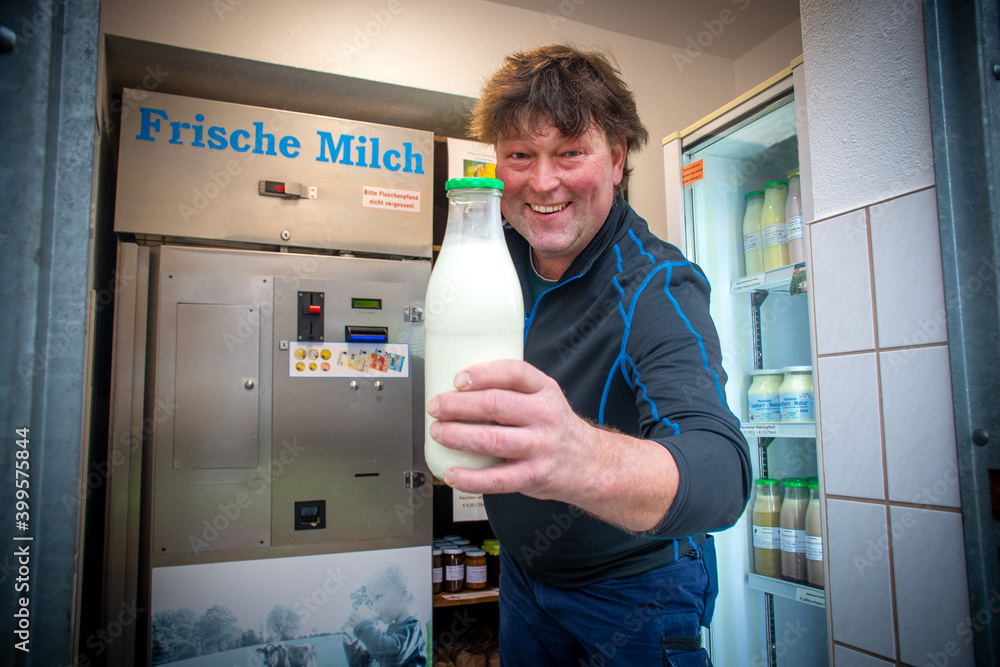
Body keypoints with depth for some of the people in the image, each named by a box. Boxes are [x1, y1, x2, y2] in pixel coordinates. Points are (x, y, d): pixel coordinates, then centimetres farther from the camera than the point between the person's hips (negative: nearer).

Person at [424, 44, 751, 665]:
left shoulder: (656, 288, -28)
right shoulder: (505, 251, -9)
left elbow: (721, 470, -45)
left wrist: (585, 460, -65)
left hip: (633, 594, -5)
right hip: (523, 571, 6)